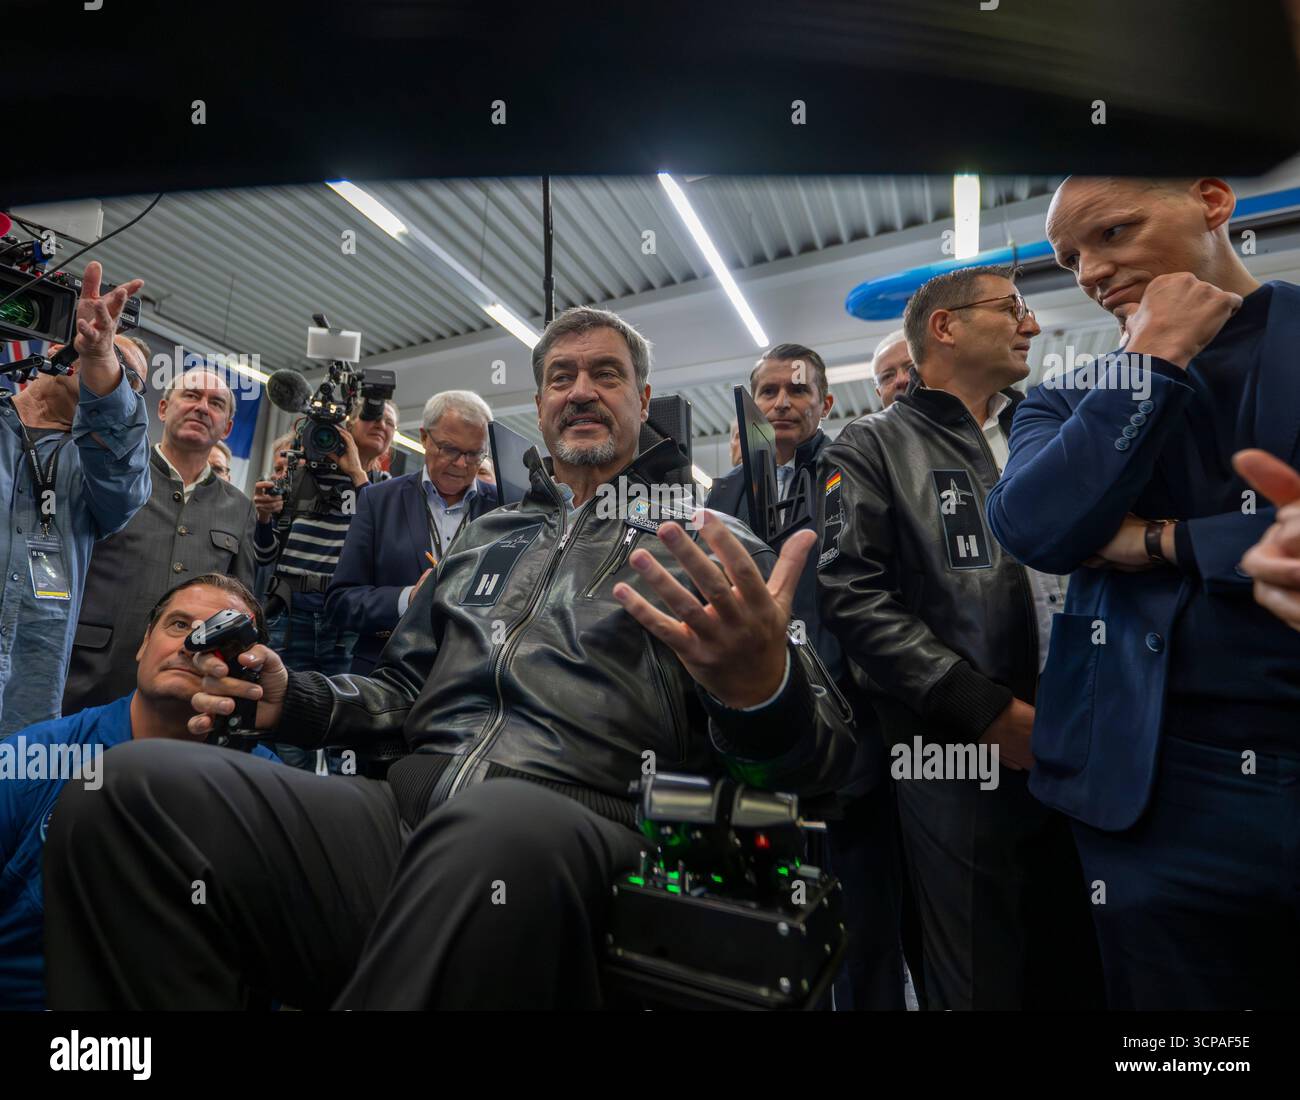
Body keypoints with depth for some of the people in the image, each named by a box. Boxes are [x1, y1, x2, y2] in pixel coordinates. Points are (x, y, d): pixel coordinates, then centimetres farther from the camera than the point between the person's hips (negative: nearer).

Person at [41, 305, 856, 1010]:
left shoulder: (712, 548, 8)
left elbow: (821, 754, -1)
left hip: (568, 833, -4)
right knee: (133, 788, -15)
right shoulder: (485, 536, 25)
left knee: (496, 833, -40)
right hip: (404, 808, 6)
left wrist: (762, 694, -26)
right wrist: (288, 699, 10)